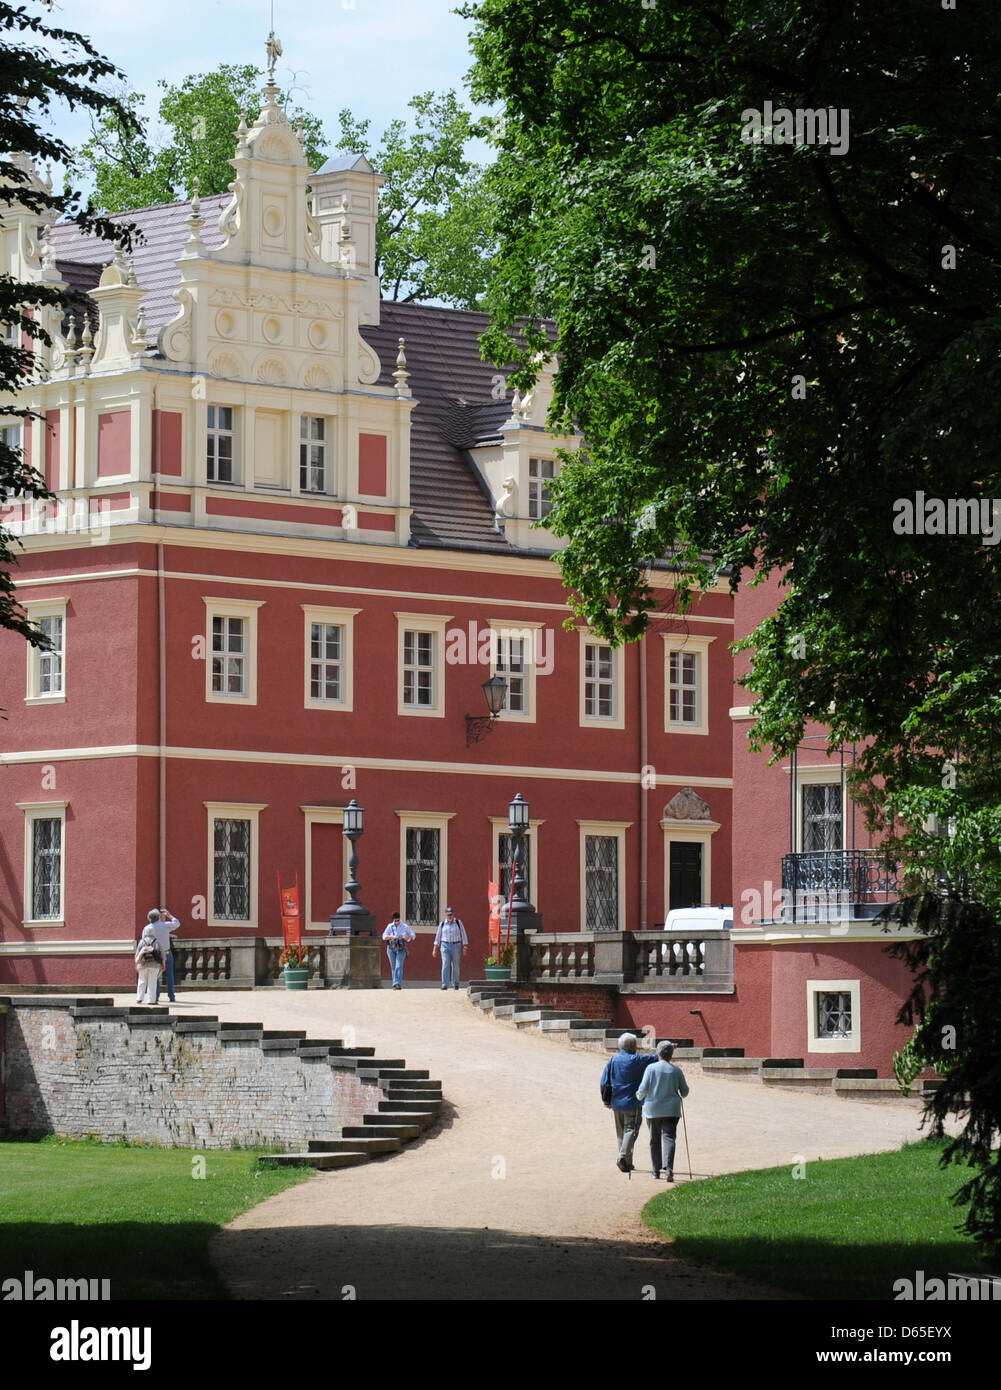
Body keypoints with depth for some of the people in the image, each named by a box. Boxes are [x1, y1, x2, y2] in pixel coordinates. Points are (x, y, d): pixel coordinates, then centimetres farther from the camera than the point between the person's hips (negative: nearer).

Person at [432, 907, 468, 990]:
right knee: (445, 965, -12)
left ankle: (455, 984, 15)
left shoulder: (458, 922, 5)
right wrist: (435, 949, 7)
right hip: (445, 946, 0)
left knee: (456, 966, 3)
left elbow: (463, 935, 6)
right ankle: (444, 985, -15)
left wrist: (465, 947, 0)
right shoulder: (442, 924, 8)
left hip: (456, 946, 0)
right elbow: (438, 936, 11)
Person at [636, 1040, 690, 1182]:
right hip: (671, 1110, 0)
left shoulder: (651, 1068, -4)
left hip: (653, 1109, 0)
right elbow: (684, 1091, 10)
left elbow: (644, 1088, -8)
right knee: (668, 1137, -6)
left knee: (655, 1140, 13)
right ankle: (668, 1168, -26)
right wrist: (680, 1096, 33)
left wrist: (639, 1095, 14)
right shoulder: (677, 1071, 2)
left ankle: (656, 1170, 21)